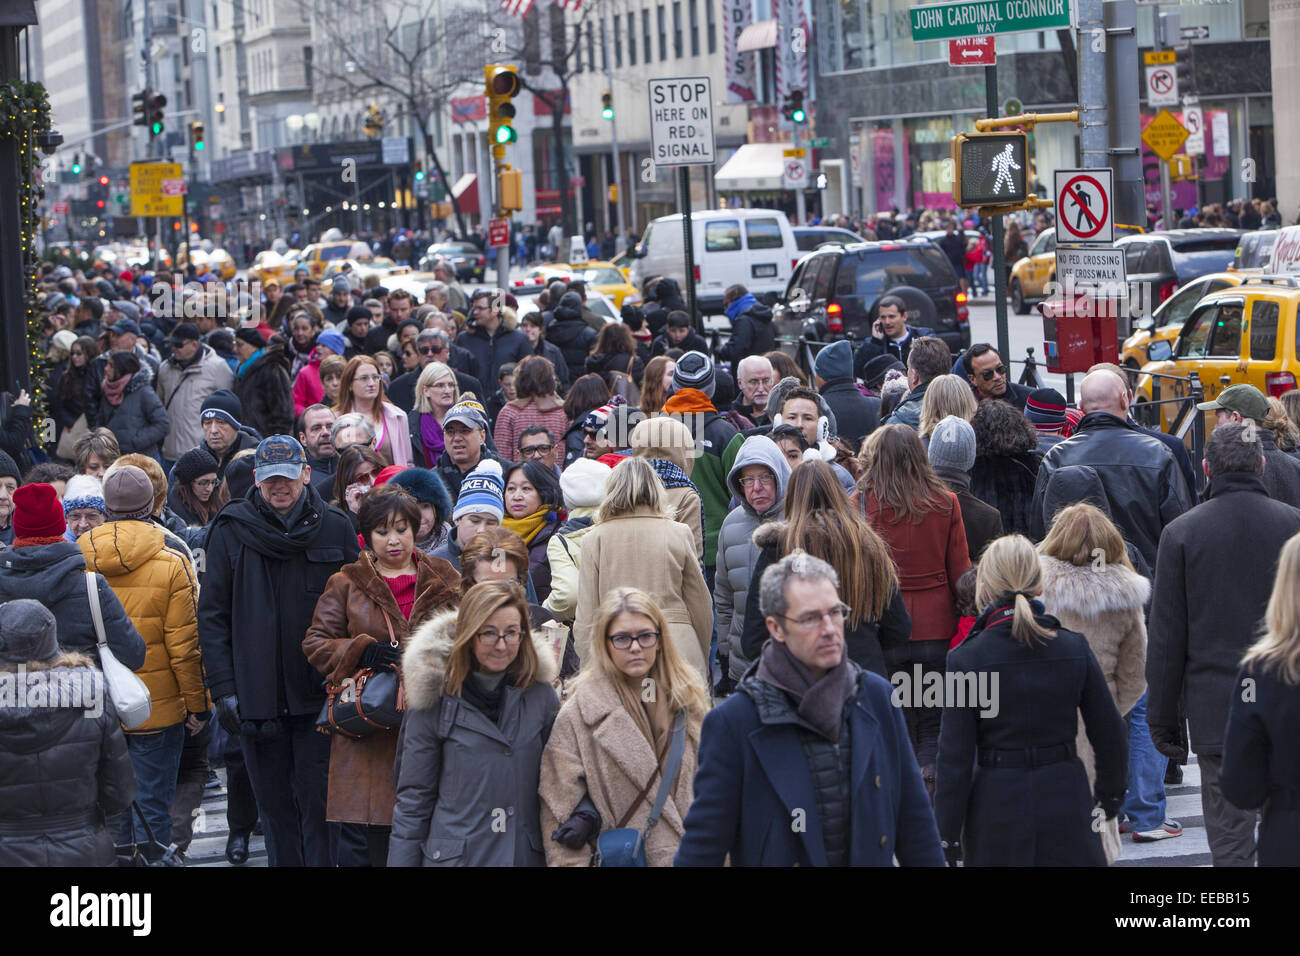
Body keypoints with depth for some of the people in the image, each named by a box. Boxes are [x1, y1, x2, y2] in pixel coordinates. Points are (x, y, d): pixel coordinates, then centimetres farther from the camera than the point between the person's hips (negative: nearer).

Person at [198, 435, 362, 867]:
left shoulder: (335, 529, 3)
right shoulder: (231, 532, 2)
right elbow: (212, 616, 4)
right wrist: (224, 689, -4)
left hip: (319, 698, -1)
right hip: (256, 698, 1)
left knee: (319, 804, -3)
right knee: (276, 810, 8)